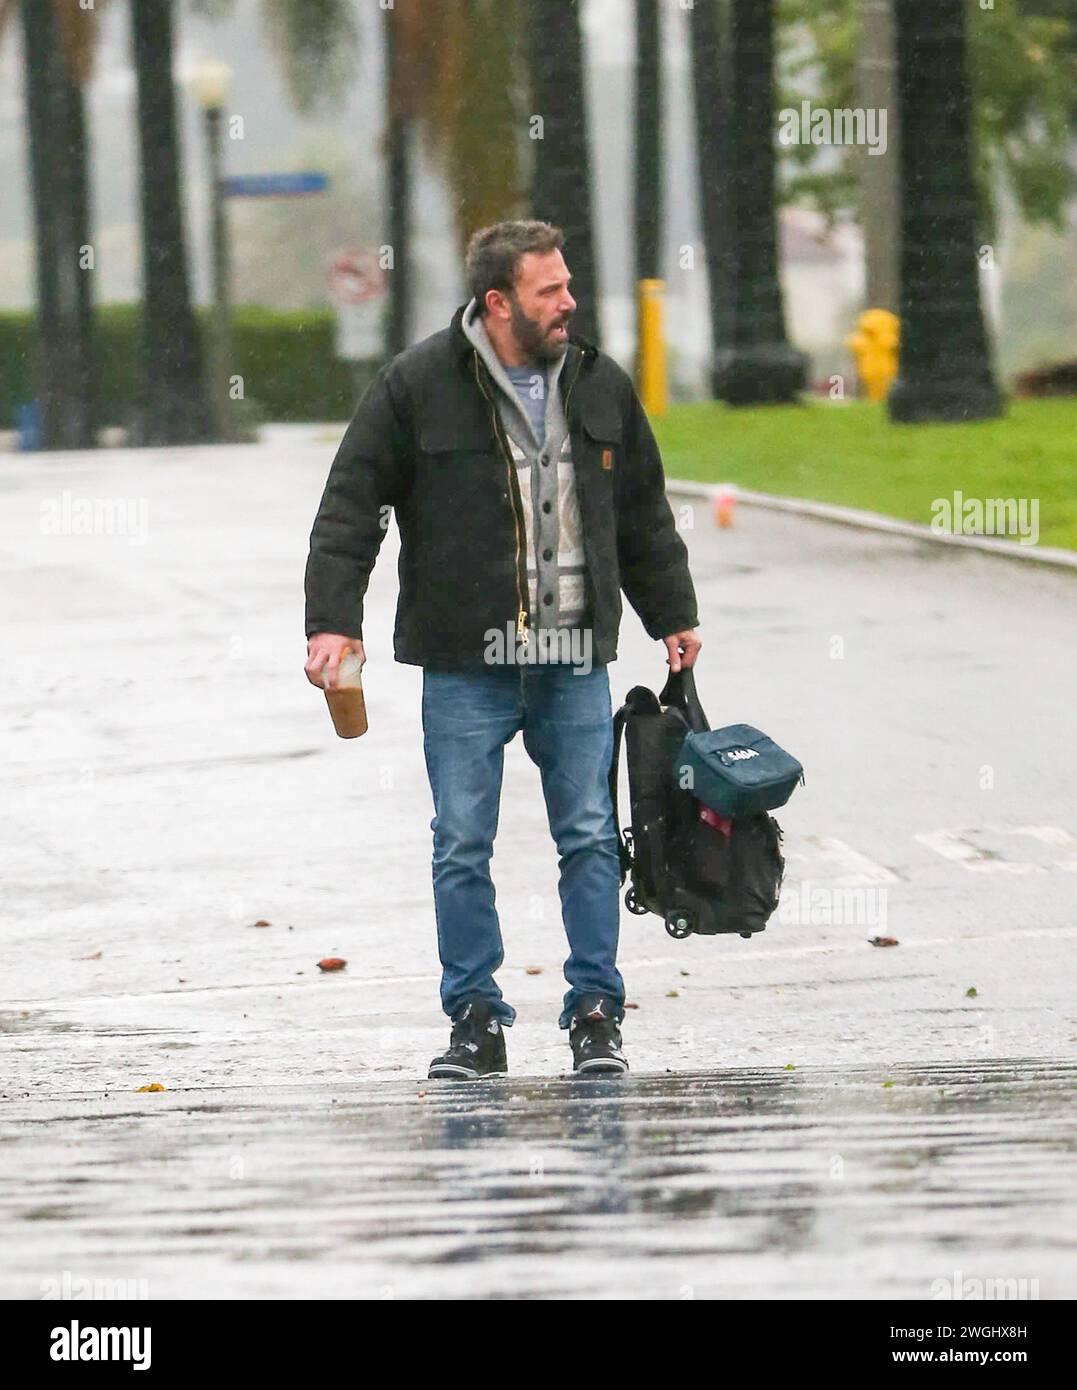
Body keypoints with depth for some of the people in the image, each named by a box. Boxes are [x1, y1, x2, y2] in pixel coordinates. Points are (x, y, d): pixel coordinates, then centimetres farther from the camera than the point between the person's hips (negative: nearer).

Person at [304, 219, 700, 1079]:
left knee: (590, 839, 2)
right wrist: (333, 620, -10)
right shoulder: (418, 387, -4)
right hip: (466, 666, -3)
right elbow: (351, 509, -2)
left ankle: (596, 1011, 11)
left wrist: (674, 615, 23)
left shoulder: (600, 387, 9)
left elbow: (645, 516, 21)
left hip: (575, 662, 3)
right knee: (463, 846, 0)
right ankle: (476, 1020, 9)